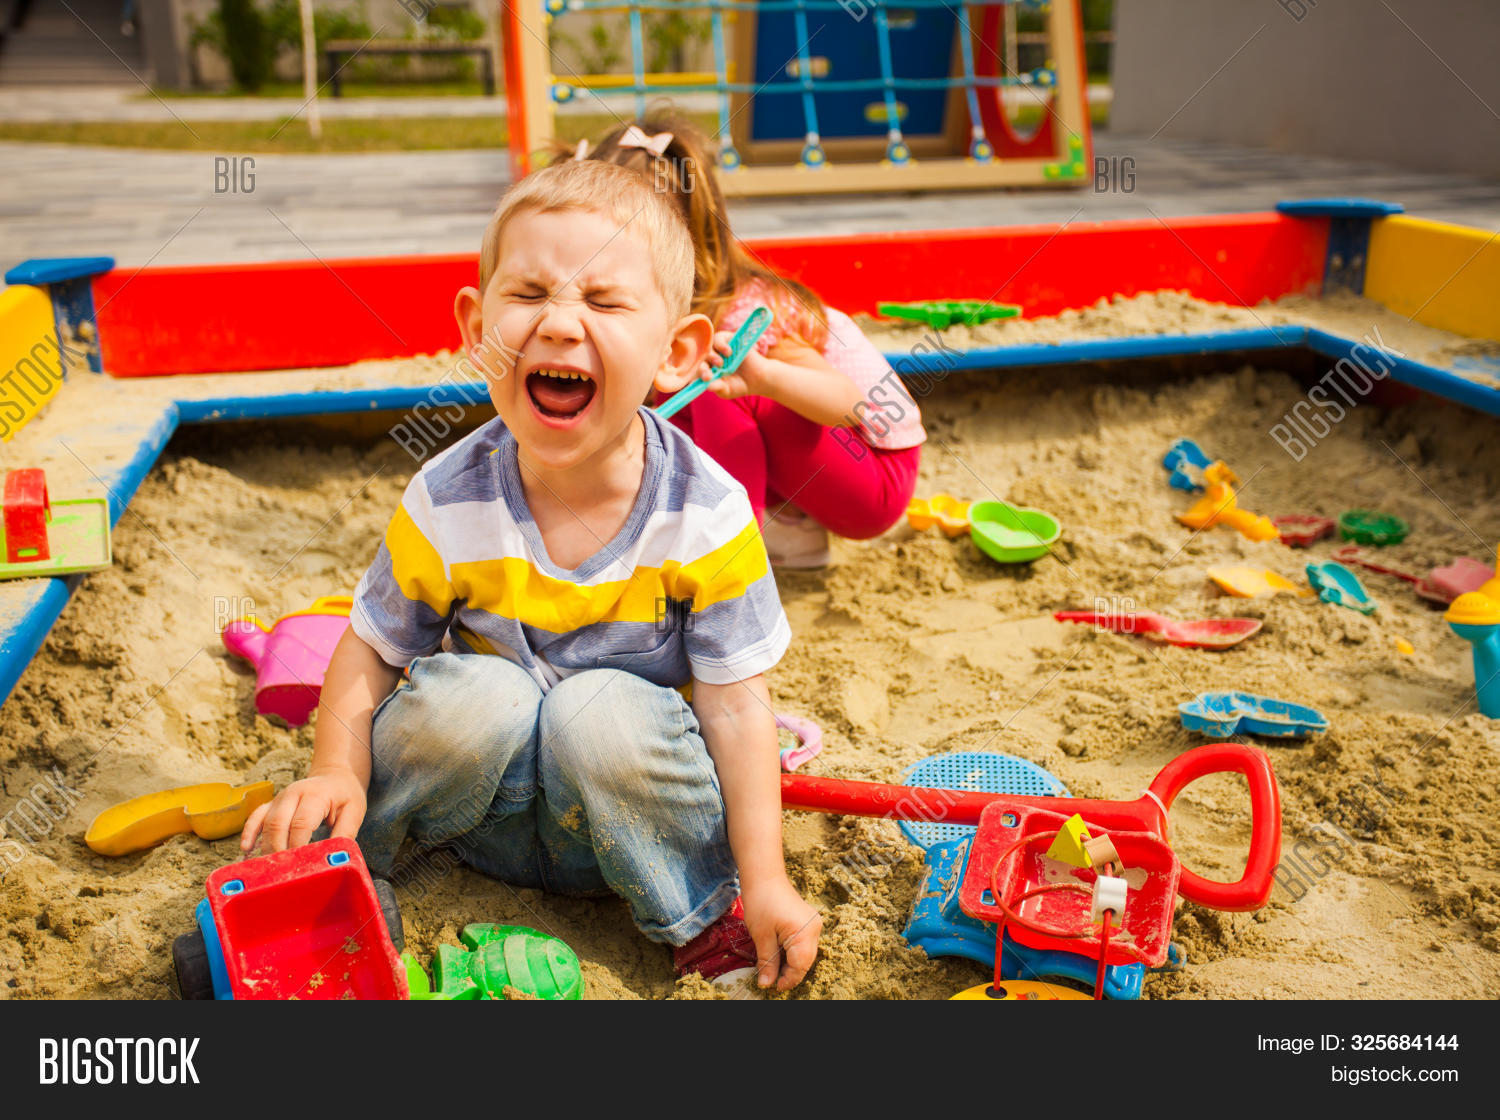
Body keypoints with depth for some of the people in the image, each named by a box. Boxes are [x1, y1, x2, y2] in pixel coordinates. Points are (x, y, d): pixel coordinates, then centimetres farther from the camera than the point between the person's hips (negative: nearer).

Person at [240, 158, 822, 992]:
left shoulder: (707, 518, -20)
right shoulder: (447, 505, -16)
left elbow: (736, 705, -15)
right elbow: (372, 649, -3)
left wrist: (764, 879, -16)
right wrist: (337, 773, -18)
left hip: (631, 816, -1)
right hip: (491, 807, 2)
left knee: (608, 713, -32)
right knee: (476, 695, -30)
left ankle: (704, 913, -6)